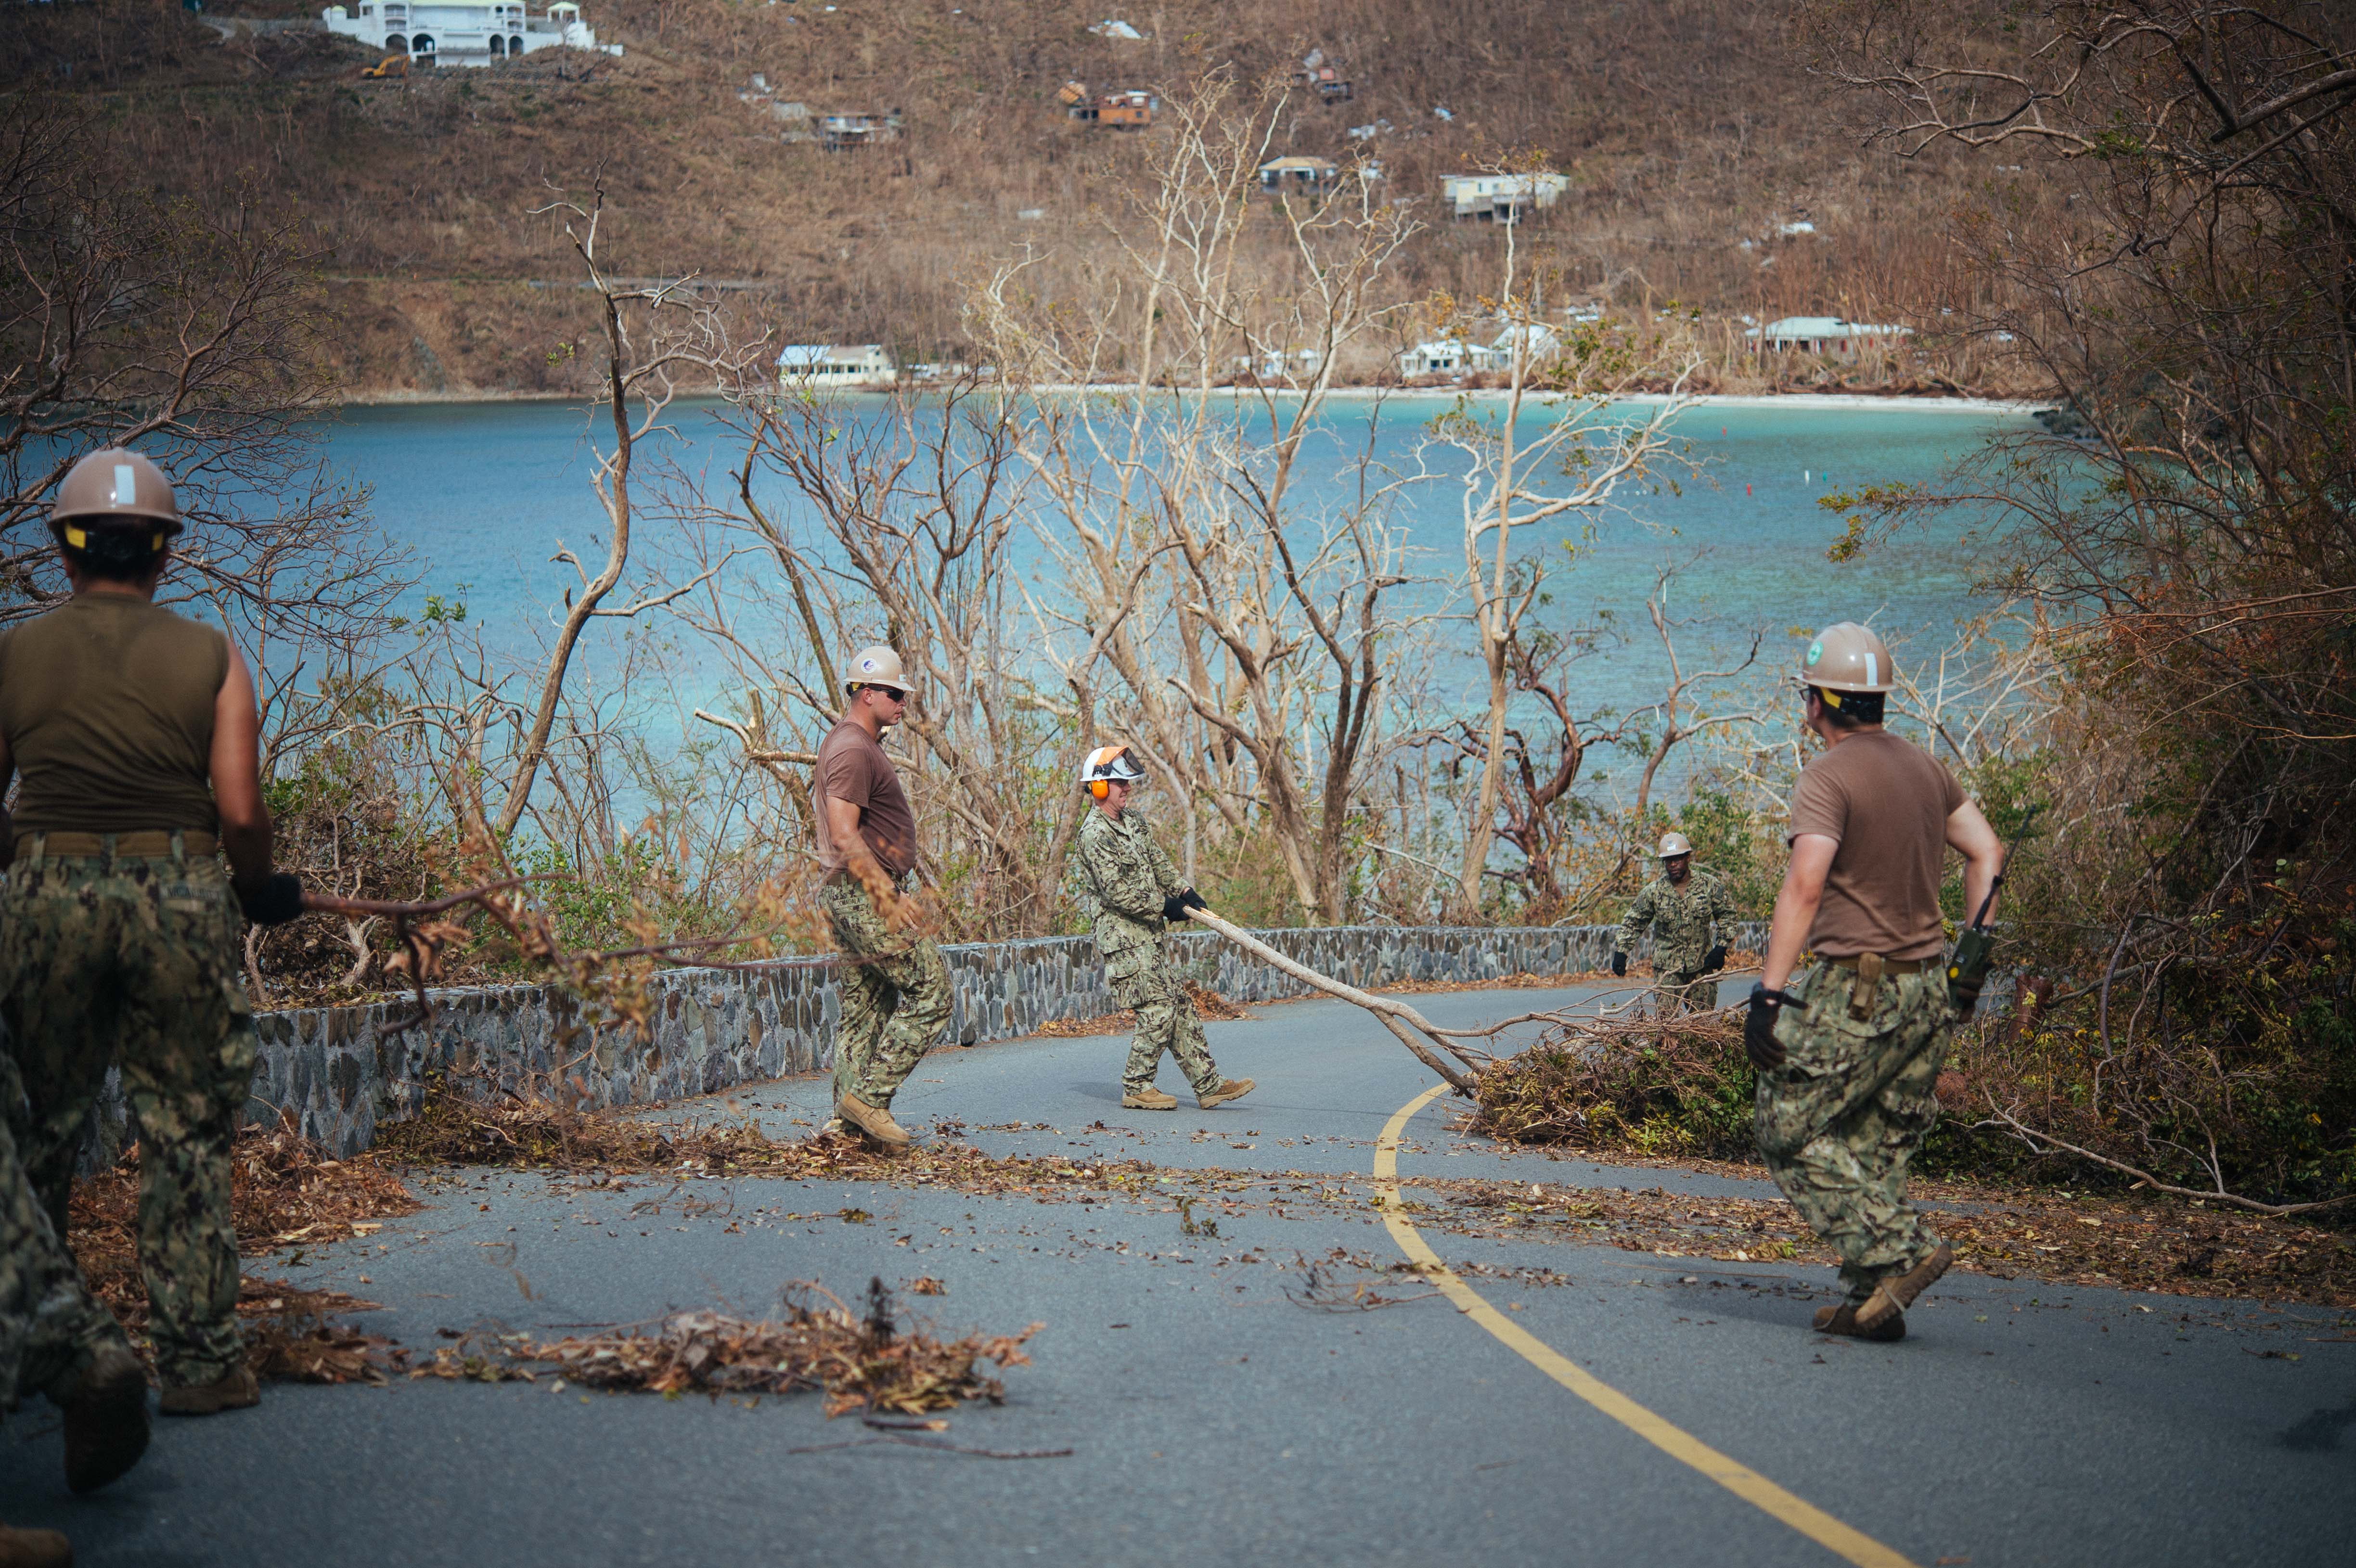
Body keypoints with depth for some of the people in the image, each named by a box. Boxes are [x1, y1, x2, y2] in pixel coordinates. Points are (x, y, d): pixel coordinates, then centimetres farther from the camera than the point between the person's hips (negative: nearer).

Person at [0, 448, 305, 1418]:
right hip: (178, 900, -1)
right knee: (186, 1140, 6)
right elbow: (240, 813, -7)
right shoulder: (209, 657, -2)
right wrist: (259, 891, 12)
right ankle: (199, 1362, 7)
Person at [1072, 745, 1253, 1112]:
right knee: (1157, 1011, -10)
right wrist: (1165, 907, -14)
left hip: (1150, 934, 9)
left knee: (1181, 1006, 6)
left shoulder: (1134, 821, 14)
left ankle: (1209, 1084, 7)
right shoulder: (1095, 834, -15)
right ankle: (1136, 1089, 1)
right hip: (1123, 937, -9)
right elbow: (1117, 892, -20)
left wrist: (1185, 893, 3)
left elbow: (1159, 864, 20)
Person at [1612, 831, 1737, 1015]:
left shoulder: (1709, 885, -3)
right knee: (1667, 1017, -10)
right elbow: (1633, 922, 6)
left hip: (1702, 964, 1)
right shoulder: (1654, 891, -3)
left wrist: (1721, 948, -2)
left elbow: (1727, 914, 7)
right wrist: (1621, 952, -2)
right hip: (1667, 966, -1)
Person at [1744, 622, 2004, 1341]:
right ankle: (1873, 1303, 11)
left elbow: (1805, 886, -21)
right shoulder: (1924, 766, 12)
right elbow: (1986, 852, 15)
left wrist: (1768, 993, -22)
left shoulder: (1829, 775, -12)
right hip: (1927, 989, 8)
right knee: (1877, 1145, 14)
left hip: (1855, 990, -8)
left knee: (1790, 1128, 1)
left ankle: (1899, 1251, -11)